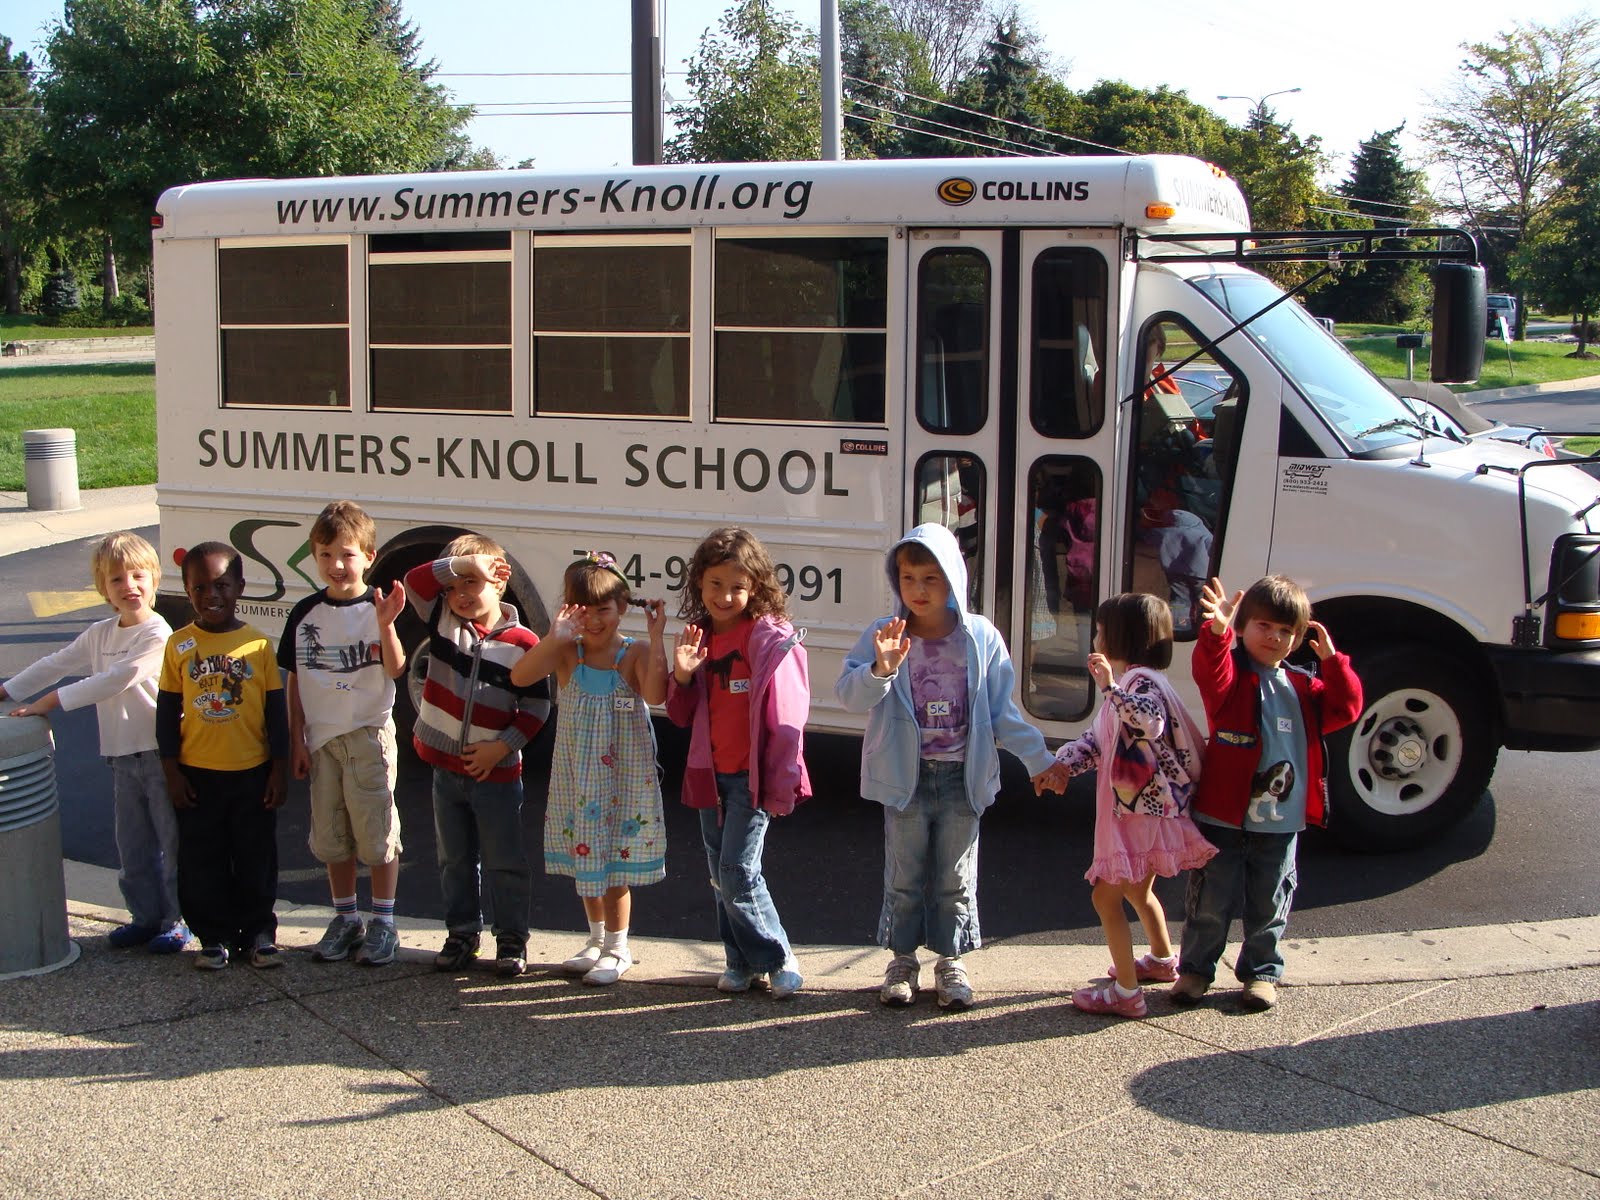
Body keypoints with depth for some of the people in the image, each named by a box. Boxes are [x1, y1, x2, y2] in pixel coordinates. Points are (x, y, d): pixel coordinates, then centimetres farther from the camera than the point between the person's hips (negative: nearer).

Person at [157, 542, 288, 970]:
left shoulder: (258, 644, -3)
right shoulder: (179, 645, -1)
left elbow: (276, 710, 1)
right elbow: (167, 710, 3)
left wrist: (278, 769, -1)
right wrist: (171, 770, -1)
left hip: (252, 773, -1)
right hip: (197, 774, 1)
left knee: (256, 859, 9)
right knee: (202, 862, 8)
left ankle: (258, 933, 22)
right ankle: (214, 937, 21)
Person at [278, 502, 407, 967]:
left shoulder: (377, 608, -7)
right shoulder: (305, 613, 4)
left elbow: (395, 668, -19)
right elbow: (294, 679, 8)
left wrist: (386, 624, -35)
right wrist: (297, 740, 5)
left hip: (368, 733, -4)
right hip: (321, 737, 4)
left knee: (376, 831, 0)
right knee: (330, 835, 12)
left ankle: (383, 921, 13)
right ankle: (345, 919, 26)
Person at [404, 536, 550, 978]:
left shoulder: (522, 643, -11)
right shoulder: (443, 619, 0)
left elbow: (536, 706, -8)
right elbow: (415, 581, -15)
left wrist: (502, 746, -16)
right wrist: (462, 561, -24)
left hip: (496, 772, -4)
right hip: (445, 766, 4)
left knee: (504, 862, 5)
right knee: (455, 859, 15)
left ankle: (512, 939, 17)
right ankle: (461, 934, 27)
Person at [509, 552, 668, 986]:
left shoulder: (636, 652, -11)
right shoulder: (566, 652, -4)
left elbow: (655, 695, -29)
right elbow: (520, 677, -20)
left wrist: (656, 637, -31)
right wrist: (555, 637, -31)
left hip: (624, 778, -4)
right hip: (576, 777, 4)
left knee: (615, 861, 4)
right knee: (584, 856, 16)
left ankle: (617, 948, 20)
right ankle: (598, 938, 35)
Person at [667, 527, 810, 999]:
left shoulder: (773, 641, -13)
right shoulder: (700, 637, 7)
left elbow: (787, 720, -14)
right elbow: (683, 716, 11)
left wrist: (781, 788, -15)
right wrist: (682, 675, -9)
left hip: (752, 778, -7)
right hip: (710, 776, 7)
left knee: (738, 872, -9)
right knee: (720, 873, 12)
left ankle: (777, 958, 8)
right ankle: (741, 961, 25)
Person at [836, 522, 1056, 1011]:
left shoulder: (980, 637, -3)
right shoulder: (883, 636, -6)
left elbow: (1002, 713, 5)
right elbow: (848, 695, -17)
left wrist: (1039, 760, 2)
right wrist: (881, 668, -34)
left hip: (963, 778, 1)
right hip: (906, 777, -1)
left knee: (956, 878, 11)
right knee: (904, 875, 11)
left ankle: (951, 962, 27)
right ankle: (902, 961, 27)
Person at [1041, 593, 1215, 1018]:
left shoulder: (1143, 680, -18)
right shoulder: (1125, 683, 14)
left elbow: (1151, 723, -39)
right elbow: (1098, 738, 14)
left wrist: (1110, 687, -45)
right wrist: (1064, 763, -2)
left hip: (1145, 810, -11)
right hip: (1135, 808, 11)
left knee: (1106, 895, -8)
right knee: (1138, 890, 27)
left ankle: (1127, 992, -4)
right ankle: (1163, 960, 46)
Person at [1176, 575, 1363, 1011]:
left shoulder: (1302, 687, 11)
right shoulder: (1231, 674, -6)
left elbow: (1344, 709, 4)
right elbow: (1210, 672, -29)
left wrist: (1331, 661, -5)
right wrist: (1217, 631, -50)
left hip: (1281, 823, 4)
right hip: (1223, 815, -4)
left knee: (1269, 904, 13)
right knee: (1211, 900, 5)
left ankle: (1262, 971, 29)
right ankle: (1196, 968, 21)